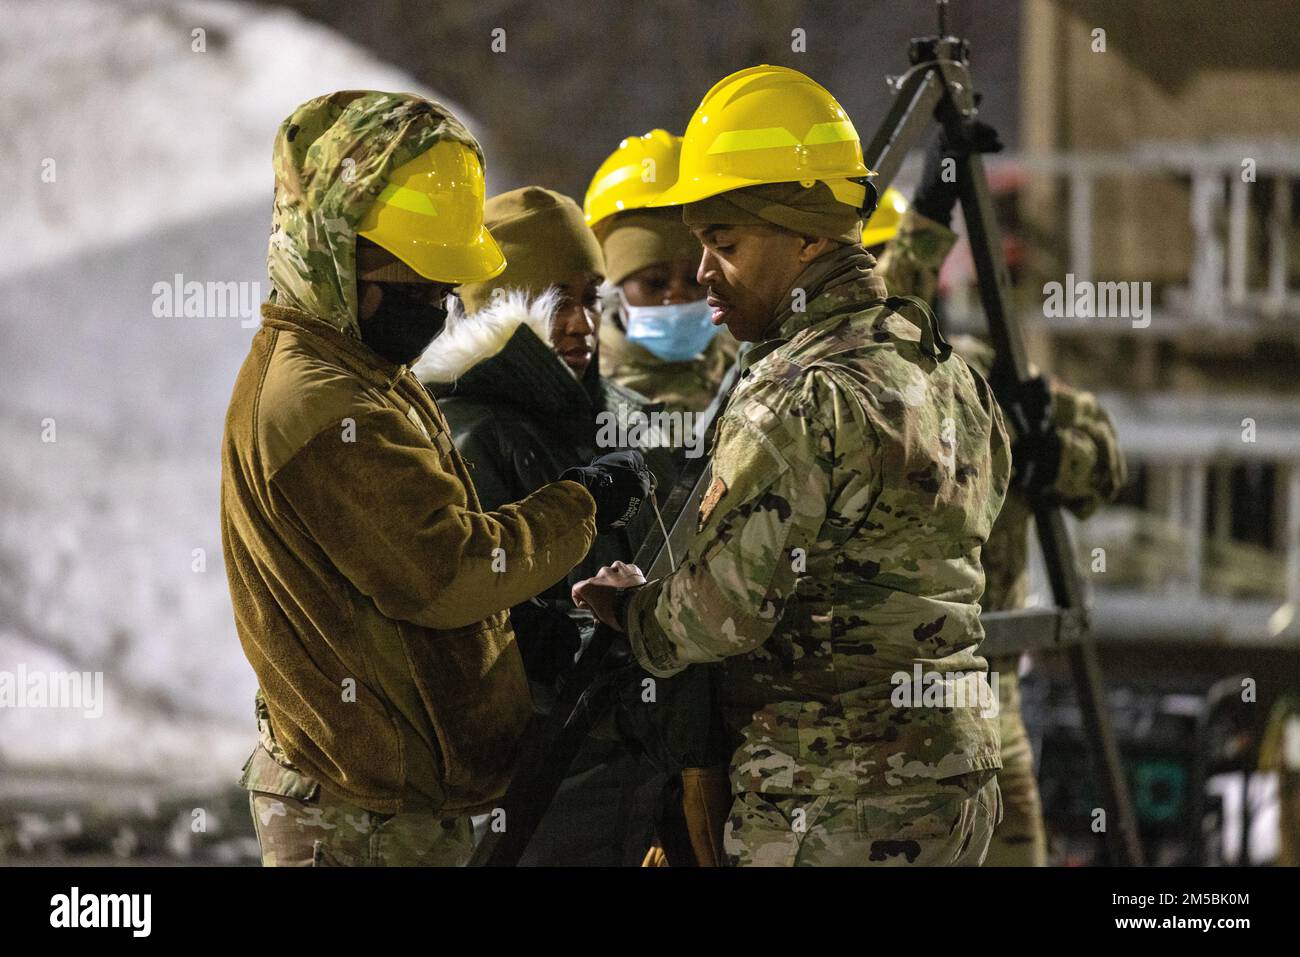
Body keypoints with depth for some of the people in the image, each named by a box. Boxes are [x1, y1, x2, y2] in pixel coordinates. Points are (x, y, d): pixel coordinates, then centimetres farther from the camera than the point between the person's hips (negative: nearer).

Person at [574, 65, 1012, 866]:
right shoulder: (950, 373, 11)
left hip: (835, 801, -9)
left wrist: (629, 608, 4)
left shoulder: (800, 400, -17)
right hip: (961, 769, 9)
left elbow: (719, 615, -18)